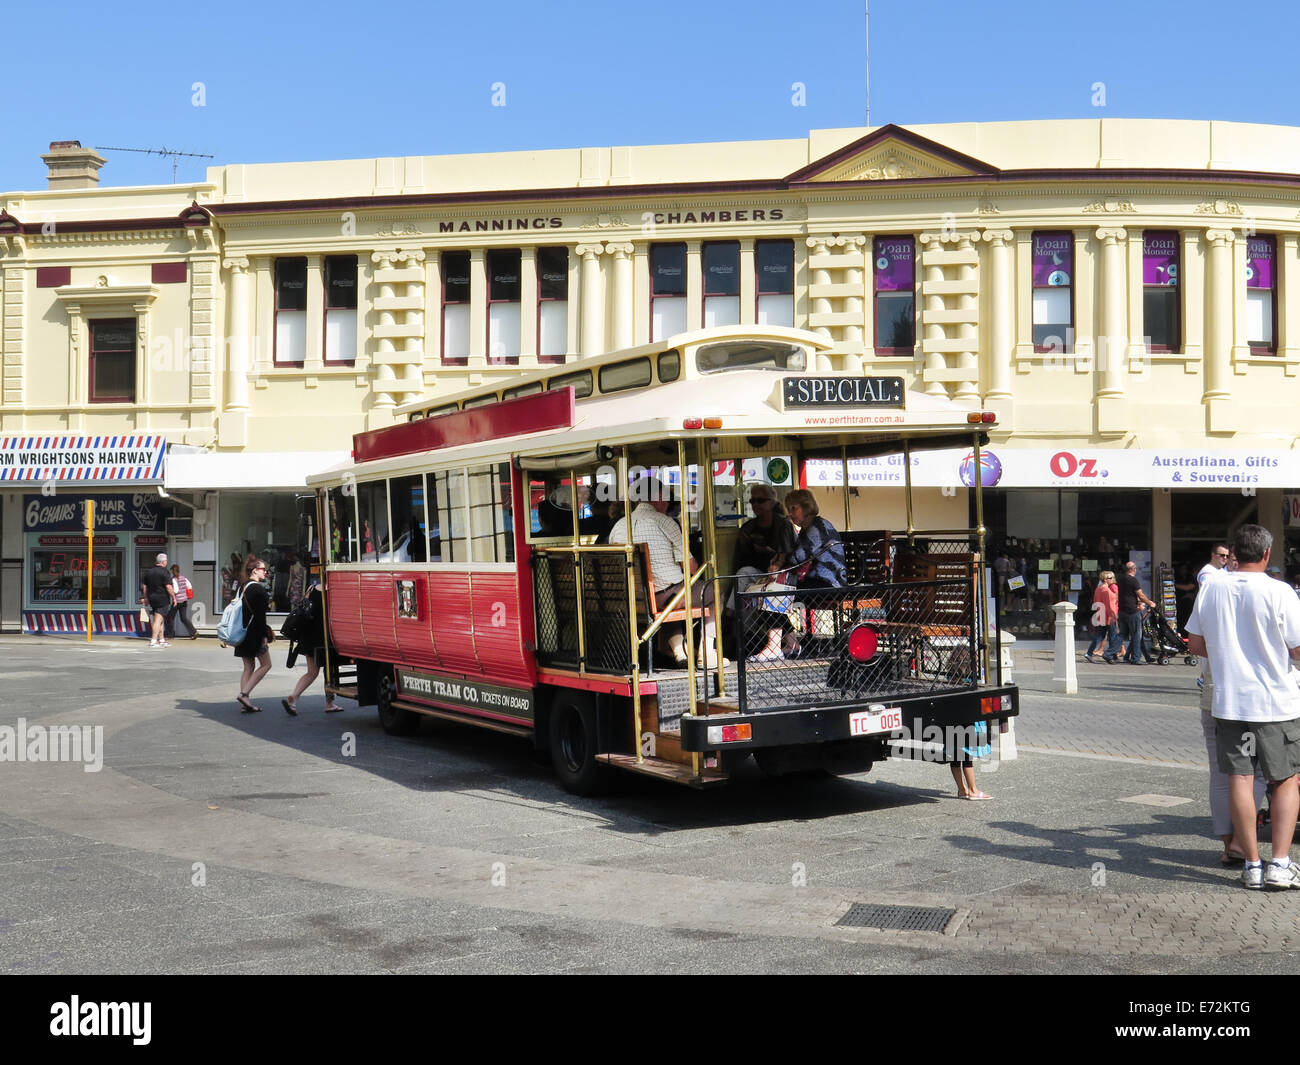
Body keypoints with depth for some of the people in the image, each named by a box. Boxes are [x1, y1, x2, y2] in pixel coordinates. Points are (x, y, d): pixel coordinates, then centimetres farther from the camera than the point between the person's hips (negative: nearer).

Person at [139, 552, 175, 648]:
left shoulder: (148, 571, 10)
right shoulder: (164, 572, -12)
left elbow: (144, 586, 14)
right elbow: (168, 587, -17)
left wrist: (145, 598, 20)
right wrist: (174, 597, -9)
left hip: (152, 598, 7)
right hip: (163, 599, -7)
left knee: (159, 619, 17)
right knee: (158, 619, -7)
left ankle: (161, 639, 21)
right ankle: (153, 641, -13)